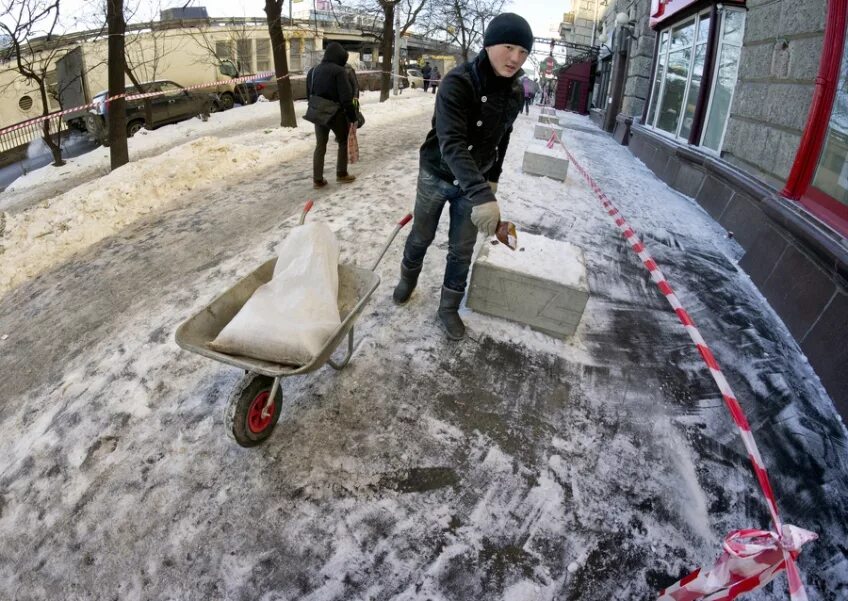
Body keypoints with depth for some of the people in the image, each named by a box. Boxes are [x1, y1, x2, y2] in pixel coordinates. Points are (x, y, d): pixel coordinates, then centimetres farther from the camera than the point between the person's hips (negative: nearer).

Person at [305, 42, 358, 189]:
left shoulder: (312, 71, 9)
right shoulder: (339, 71, -13)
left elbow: (309, 95, 14)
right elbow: (346, 97, -17)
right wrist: (353, 116, -11)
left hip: (317, 113, 6)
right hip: (335, 113, -6)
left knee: (320, 145, 11)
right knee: (343, 142, 14)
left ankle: (317, 179, 10)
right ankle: (341, 174, 17)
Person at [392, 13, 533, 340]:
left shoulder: (516, 91, -6)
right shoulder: (458, 83, -26)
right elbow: (451, 143, -38)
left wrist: (492, 178, 9)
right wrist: (482, 196, -49)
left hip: (475, 180, 4)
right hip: (437, 175, -4)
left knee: (462, 250, 8)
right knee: (421, 237, 15)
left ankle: (448, 309, 25)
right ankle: (407, 280, 44)